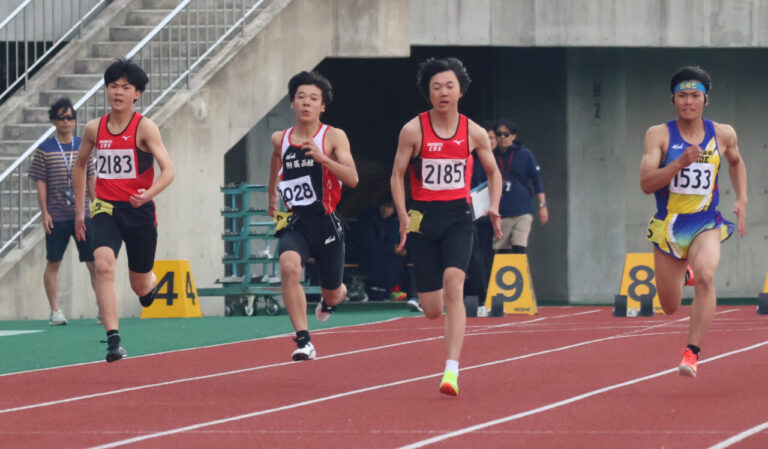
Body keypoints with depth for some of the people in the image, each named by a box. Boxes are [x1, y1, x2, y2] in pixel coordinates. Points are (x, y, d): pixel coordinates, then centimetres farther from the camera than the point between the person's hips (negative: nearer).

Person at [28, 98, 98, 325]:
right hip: (56, 217, -2)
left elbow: (91, 180, 12)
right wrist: (45, 213, -6)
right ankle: (55, 311, 6)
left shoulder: (83, 146, 8)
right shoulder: (45, 149, 0)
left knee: (94, 263, 0)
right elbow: (41, 183, 0)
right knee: (53, 263, 0)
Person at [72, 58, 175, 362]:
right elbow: (80, 166, 20)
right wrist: (79, 209, 19)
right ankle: (113, 340, -28)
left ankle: (152, 283, 50)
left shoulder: (144, 127, -9)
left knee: (140, 286, 9)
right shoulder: (94, 129, 3)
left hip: (139, 211, -2)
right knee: (103, 266, -24)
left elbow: (168, 170, -17)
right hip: (106, 209, 2)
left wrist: (149, 194, -36)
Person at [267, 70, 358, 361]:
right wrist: (272, 199, 37)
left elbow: (352, 179, -17)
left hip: (325, 222, -1)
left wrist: (322, 158, -29)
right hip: (294, 222, 1)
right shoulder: (280, 140, 5)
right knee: (289, 266, -31)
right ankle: (303, 341, -29)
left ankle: (332, 298, 55)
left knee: (332, 295, 13)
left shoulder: (334, 137, -5)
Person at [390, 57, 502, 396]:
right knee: (432, 310, 1)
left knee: (453, 284, -23)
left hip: (458, 218, 0)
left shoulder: (473, 133, 2)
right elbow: (397, 175, 2)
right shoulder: (413, 131, -4)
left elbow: (493, 172, 16)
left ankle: (452, 370, -26)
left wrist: (494, 207, 0)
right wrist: (403, 216, -10)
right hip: (423, 218, 0)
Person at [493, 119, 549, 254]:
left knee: (518, 249, -14)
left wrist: (542, 206, 0)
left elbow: (537, 180, 5)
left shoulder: (524, 154, 3)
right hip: (501, 213, 3)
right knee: (502, 252, 2)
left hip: (522, 212, -3)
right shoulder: (493, 157, 8)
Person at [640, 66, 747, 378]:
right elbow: (646, 183, -17)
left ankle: (692, 353, -31)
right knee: (670, 308, 11)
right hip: (668, 225, 0)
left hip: (706, 225, 0)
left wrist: (741, 200, 11)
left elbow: (736, 162, 23)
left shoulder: (723, 135, 0)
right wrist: (681, 162, -29)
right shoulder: (659, 135, -8)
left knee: (705, 275, -33)